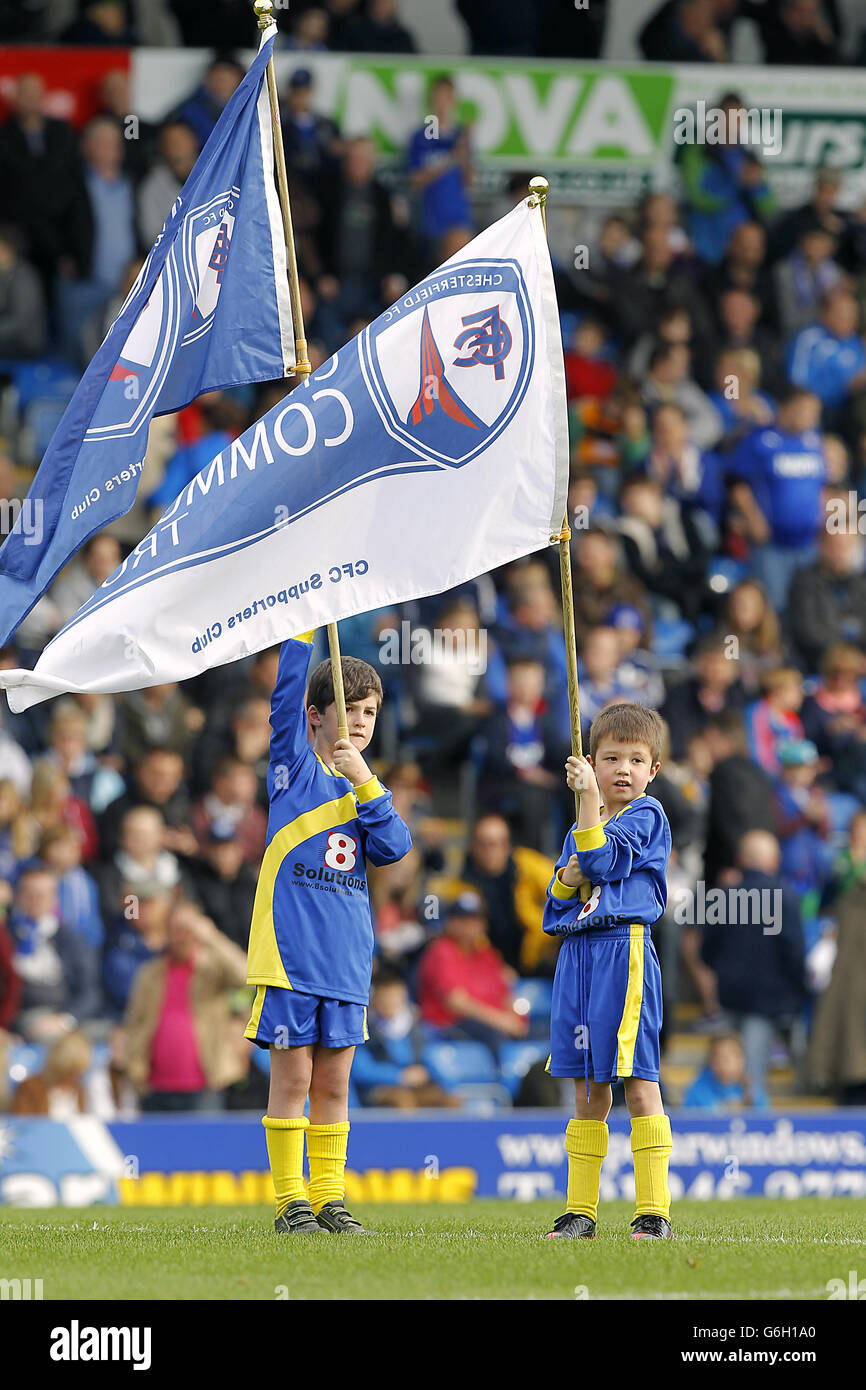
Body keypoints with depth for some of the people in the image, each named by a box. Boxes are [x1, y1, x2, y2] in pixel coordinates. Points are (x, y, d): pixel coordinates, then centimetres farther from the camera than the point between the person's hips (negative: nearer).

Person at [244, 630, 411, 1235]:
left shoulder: (366, 787, 17)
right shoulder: (296, 766, 4)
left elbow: (394, 846, 0)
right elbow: (287, 692, -10)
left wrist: (364, 782, -9)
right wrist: (305, 626, -16)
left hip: (347, 957, 5)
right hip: (290, 952, -5)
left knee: (334, 1083, 8)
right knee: (293, 1078, -3)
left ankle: (330, 1199, 13)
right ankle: (291, 1202, 2)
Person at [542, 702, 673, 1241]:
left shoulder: (647, 816, 0)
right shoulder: (581, 827, 20)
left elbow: (602, 858, -13)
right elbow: (558, 895, 19)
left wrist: (588, 796, -13)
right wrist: (566, 879, -3)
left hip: (625, 950, -7)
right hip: (577, 954, 7)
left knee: (639, 1084, -9)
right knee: (589, 1092, 10)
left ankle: (654, 1211, -9)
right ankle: (580, 1211, 14)